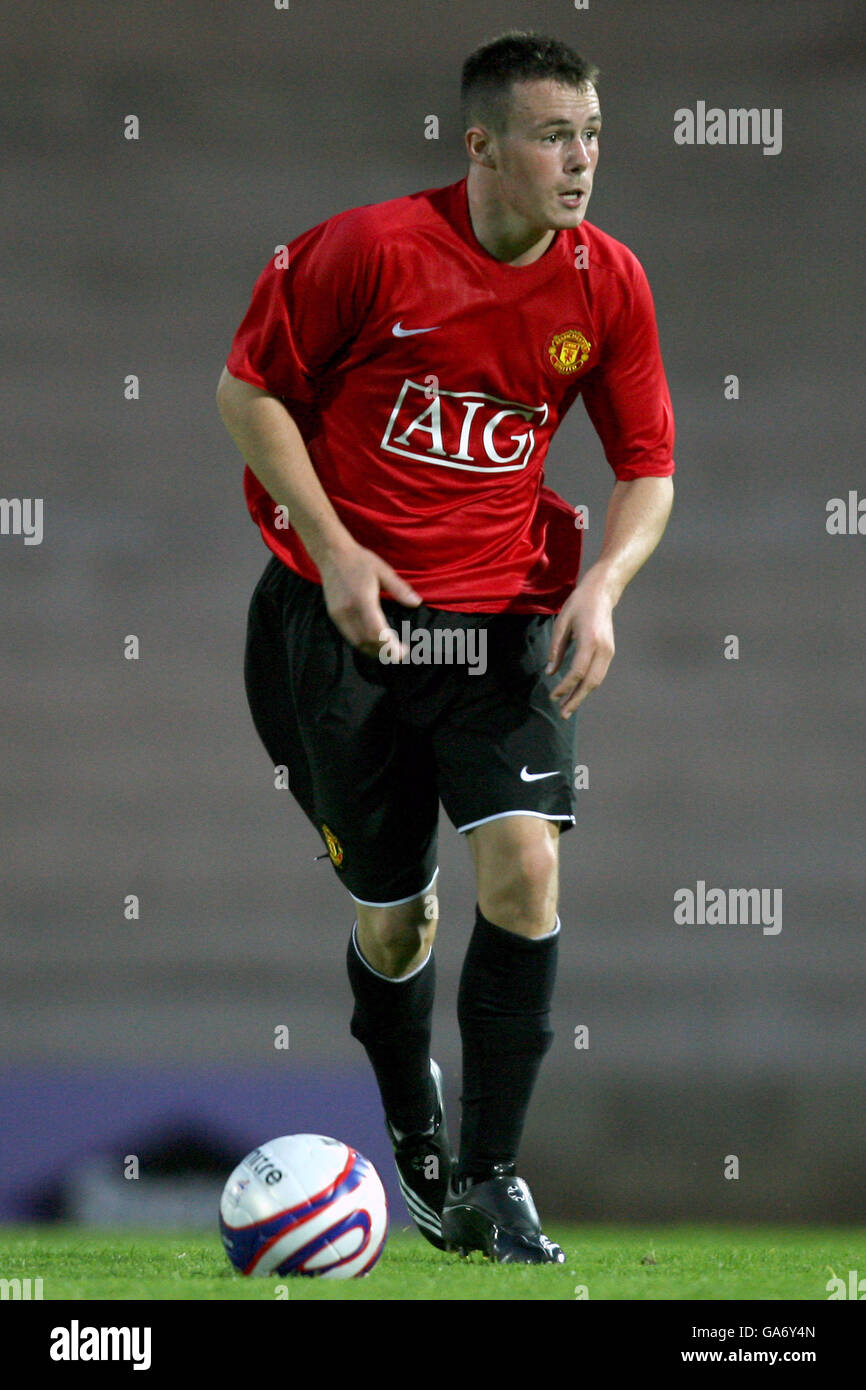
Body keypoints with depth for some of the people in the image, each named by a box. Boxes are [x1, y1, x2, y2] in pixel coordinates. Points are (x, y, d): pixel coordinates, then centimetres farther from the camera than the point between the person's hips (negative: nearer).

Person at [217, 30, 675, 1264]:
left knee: (524, 867, -19)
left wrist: (602, 586, -12)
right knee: (394, 919, 5)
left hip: (507, 618, 2)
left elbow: (646, 469, 7)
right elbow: (249, 390, -2)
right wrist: (333, 547, -11)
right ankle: (416, 1143, 34)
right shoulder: (370, 249, -11)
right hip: (349, 609, -2)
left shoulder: (606, 284, 0)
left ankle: (489, 1182, -8)